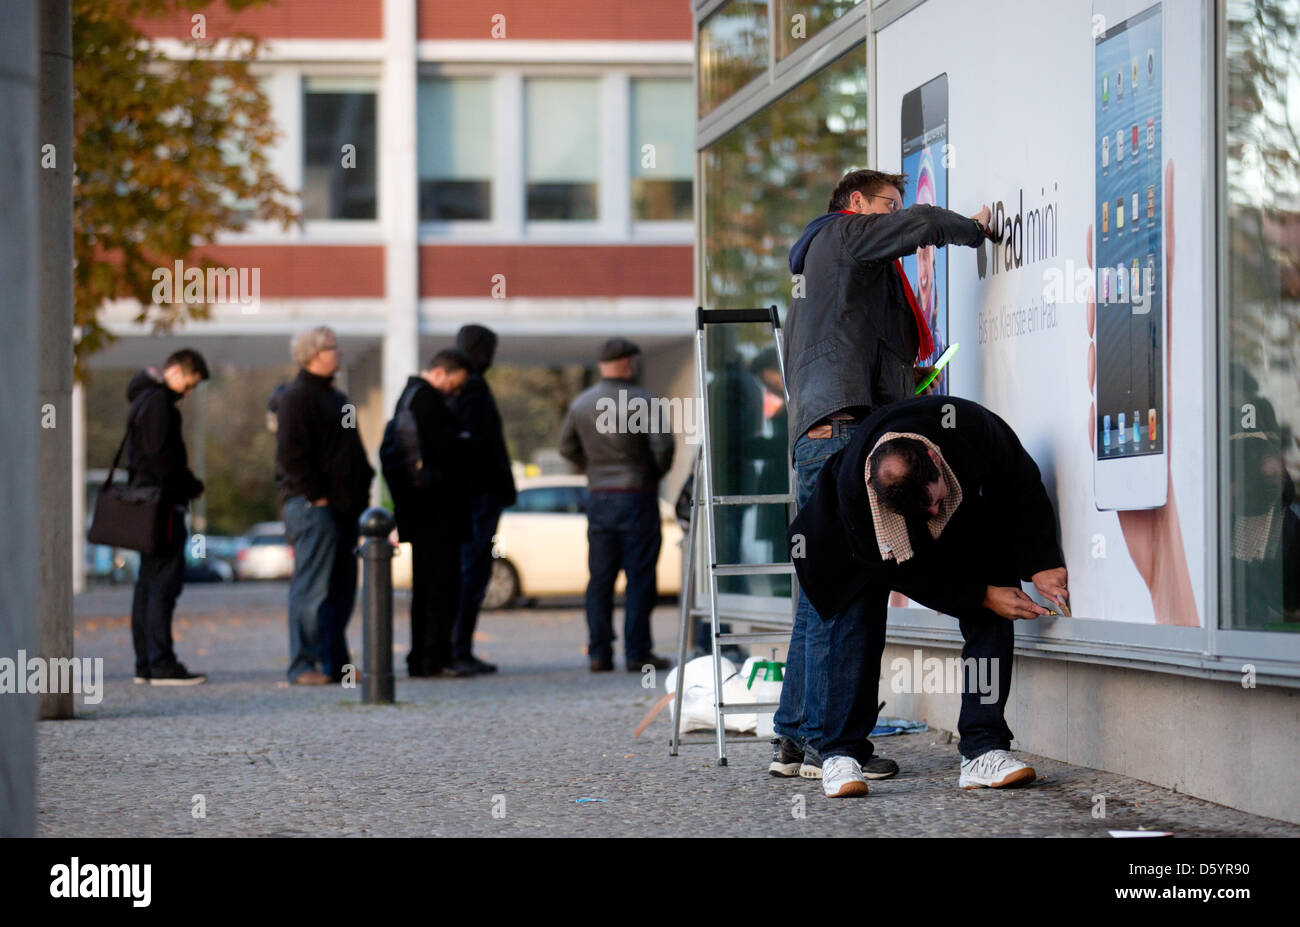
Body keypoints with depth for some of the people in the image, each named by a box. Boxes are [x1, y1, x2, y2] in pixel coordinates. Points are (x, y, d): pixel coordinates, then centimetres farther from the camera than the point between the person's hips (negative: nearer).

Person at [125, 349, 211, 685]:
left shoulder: (144, 399, 20)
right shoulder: (158, 402, -12)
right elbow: (161, 456, -20)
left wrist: (187, 484, 14)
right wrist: (193, 485, -9)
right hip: (163, 503, -10)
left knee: (149, 583, 11)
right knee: (165, 583, -10)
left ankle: (145, 663, 14)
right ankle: (161, 664, -13)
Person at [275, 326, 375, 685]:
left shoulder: (334, 397, 22)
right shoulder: (296, 397, -8)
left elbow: (352, 452, 28)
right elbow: (292, 454, -16)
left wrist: (361, 491, 16)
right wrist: (316, 495, -18)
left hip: (342, 506, 10)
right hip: (313, 507, -10)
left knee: (342, 590, 11)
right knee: (312, 589, -9)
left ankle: (335, 663, 16)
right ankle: (304, 666, -7)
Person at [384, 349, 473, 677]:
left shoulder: (409, 396, 19)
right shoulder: (426, 398, -13)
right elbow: (447, 445, -22)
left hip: (419, 509, 10)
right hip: (437, 509, -10)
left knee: (425, 584, 12)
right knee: (442, 582, -8)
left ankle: (421, 657, 14)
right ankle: (436, 657, -10)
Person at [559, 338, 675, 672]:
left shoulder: (580, 404, 8)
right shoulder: (643, 402, -10)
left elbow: (567, 447, 15)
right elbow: (663, 445, -16)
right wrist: (657, 472, 2)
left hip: (598, 495, 5)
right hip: (637, 495, -5)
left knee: (600, 578, 7)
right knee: (640, 577, -2)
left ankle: (599, 653, 6)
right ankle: (637, 652, -3)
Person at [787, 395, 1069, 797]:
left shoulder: (975, 429, -39)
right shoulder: (853, 488, -40)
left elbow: (1025, 492, -19)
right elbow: (908, 574, -27)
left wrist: (1040, 565, -29)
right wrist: (981, 596, -30)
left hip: (967, 519, 2)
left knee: (991, 622, -14)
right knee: (856, 620, -17)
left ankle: (983, 751, -15)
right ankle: (840, 754, -11)